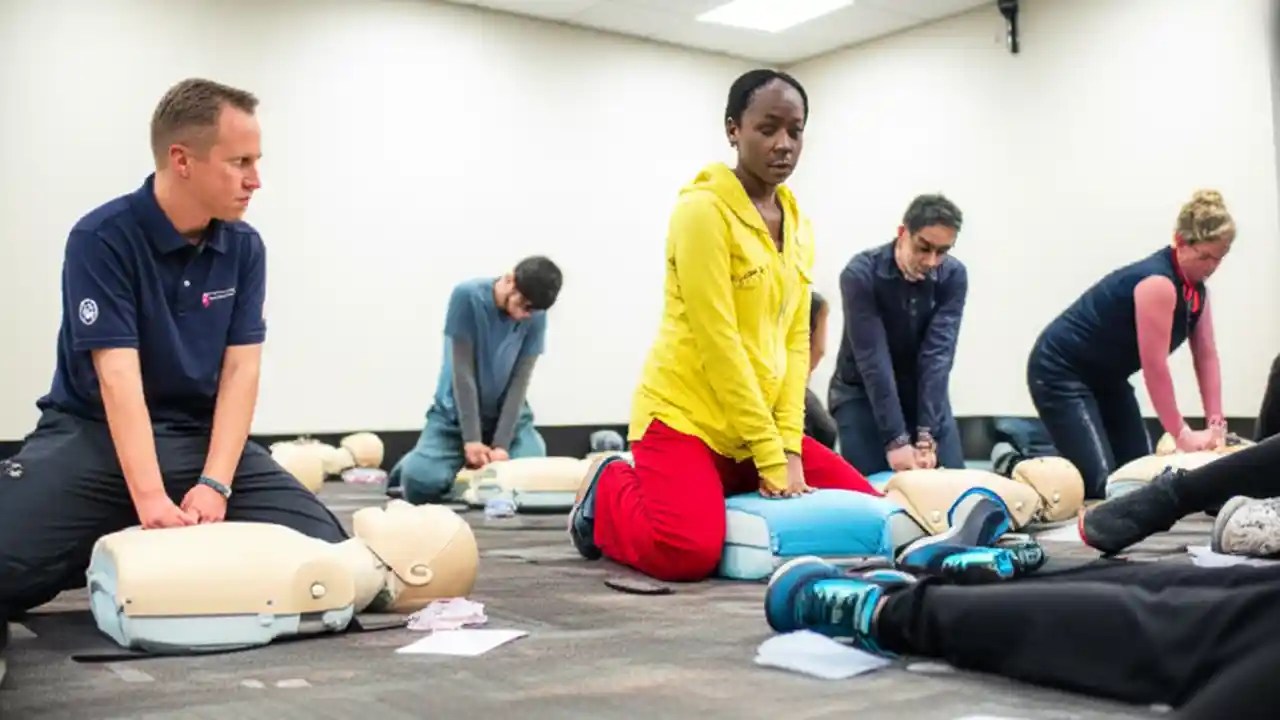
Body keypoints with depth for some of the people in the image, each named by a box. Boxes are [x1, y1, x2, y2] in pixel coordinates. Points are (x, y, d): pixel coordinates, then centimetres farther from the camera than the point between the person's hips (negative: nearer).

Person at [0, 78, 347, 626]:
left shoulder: (244, 247, 2)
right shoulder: (102, 238, -12)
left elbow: (240, 369, -3)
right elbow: (118, 376, -20)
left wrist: (214, 484, -17)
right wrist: (150, 499, -30)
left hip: (200, 435, 4)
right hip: (95, 434, -3)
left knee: (326, 553, -16)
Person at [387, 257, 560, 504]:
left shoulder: (536, 316, -10)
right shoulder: (467, 296, -19)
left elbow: (520, 380, -11)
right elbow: (463, 371, -19)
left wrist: (501, 444, -20)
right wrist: (471, 439, -22)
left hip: (508, 414, 3)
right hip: (456, 413, -2)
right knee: (421, 485, -24)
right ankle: (413, 463, 15)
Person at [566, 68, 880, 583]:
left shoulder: (798, 226, 10)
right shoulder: (703, 209, -13)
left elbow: (796, 340, 7)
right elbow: (717, 341, -19)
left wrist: (788, 447, -4)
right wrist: (768, 458, -18)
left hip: (764, 426, 7)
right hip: (684, 415, -7)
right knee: (688, 551, -28)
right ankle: (606, 492, 6)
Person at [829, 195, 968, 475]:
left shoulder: (953, 276, -14)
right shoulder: (860, 273, -24)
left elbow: (938, 354, -20)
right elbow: (873, 360, -27)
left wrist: (927, 435, -28)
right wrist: (895, 440, -31)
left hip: (926, 391, 3)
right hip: (862, 392, -3)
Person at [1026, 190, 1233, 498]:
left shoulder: (1196, 288, 3)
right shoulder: (1157, 282, -27)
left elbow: (1207, 358, 1)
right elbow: (1154, 367, -27)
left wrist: (1216, 424, -7)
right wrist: (1182, 434, -22)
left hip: (1106, 376, 10)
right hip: (1061, 372, -10)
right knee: (1099, 482, -16)